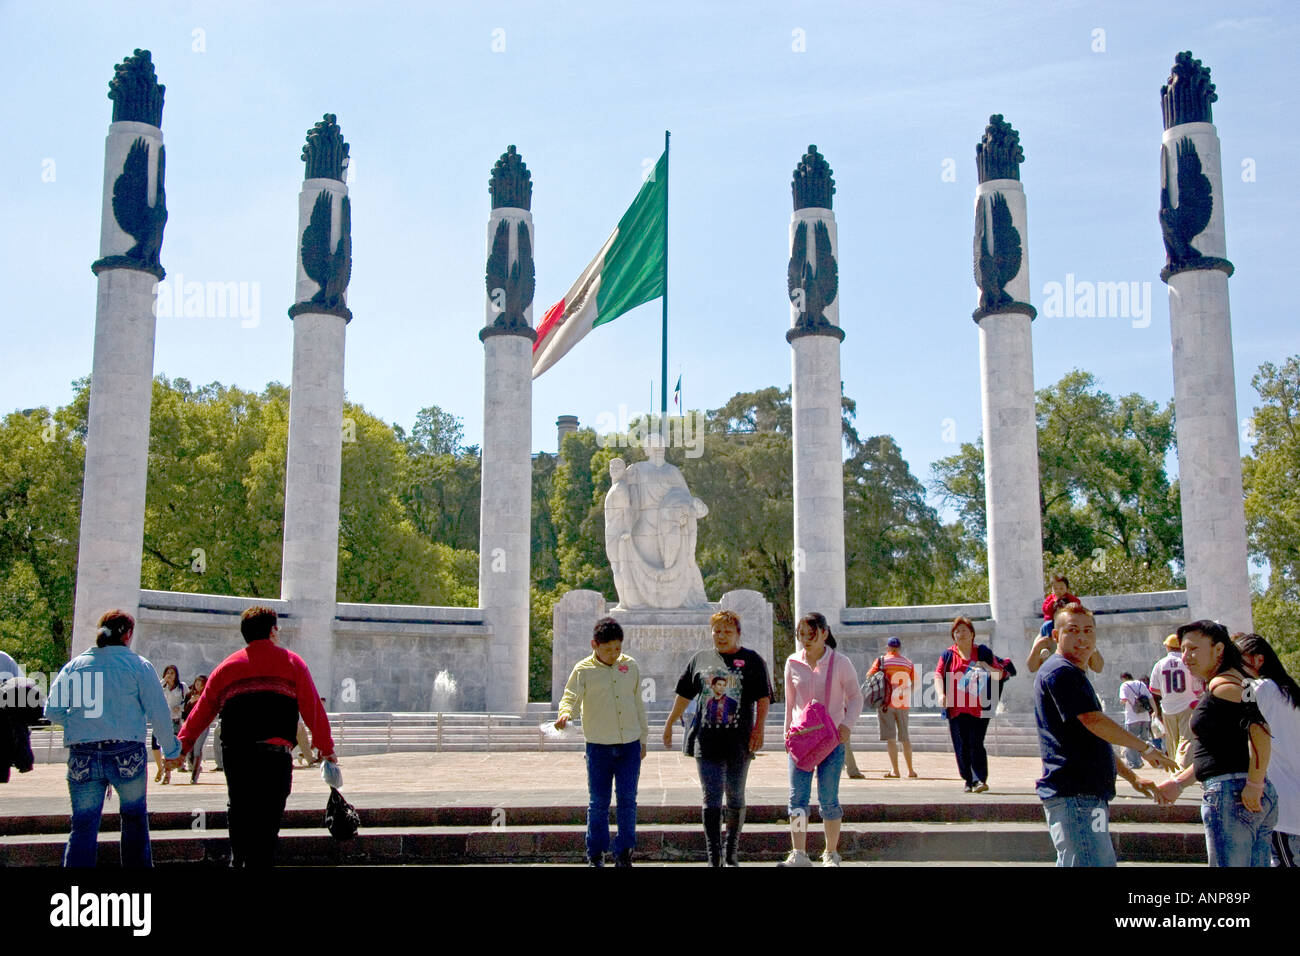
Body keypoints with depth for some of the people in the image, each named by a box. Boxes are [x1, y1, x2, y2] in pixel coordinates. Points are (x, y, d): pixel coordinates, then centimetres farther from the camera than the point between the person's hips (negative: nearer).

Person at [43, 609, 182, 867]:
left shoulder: (74, 665, 8)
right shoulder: (138, 665, 0)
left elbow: (52, 711, 4)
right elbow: (159, 713, -2)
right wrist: (172, 750, 9)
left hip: (82, 757, 2)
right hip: (127, 755, -2)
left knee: (83, 826, 5)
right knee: (134, 818, 15)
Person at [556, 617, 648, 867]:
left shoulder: (630, 666, 7)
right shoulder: (584, 670, -3)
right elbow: (571, 697, -12)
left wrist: (643, 738, 18)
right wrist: (565, 713, -36)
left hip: (629, 745, 2)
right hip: (599, 746, -2)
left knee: (628, 799, 0)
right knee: (598, 802, 3)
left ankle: (624, 853, 11)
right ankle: (595, 854, 16)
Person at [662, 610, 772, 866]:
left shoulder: (752, 661, 4)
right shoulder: (700, 660, 11)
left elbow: (763, 699, 0)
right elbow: (684, 696, 18)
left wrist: (759, 729, -11)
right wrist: (669, 725, 18)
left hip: (739, 742, -1)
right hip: (707, 740, 1)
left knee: (735, 798, 8)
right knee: (711, 798, -4)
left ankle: (731, 854, 23)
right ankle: (714, 857, -4)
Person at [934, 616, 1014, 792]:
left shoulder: (983, 652, 8)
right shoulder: (948, 655, 12)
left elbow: (1001, 674, 7)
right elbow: (938, 675, 0)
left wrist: (987, 668, -14)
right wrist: (941, 694, -17)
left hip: (979, 708, -2)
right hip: (956, 709, 2)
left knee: (976, 743, -11)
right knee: (961, 746, 2)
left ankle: (980, 779, -9)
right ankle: (968, 781, 11)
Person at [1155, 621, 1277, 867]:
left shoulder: (1222, 684, -11)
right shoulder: (1234, 682, 21)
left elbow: (1260, 730, -25)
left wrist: (1254, 785, -24)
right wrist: (1179, 782, 20)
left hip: (1230, 792, -10)